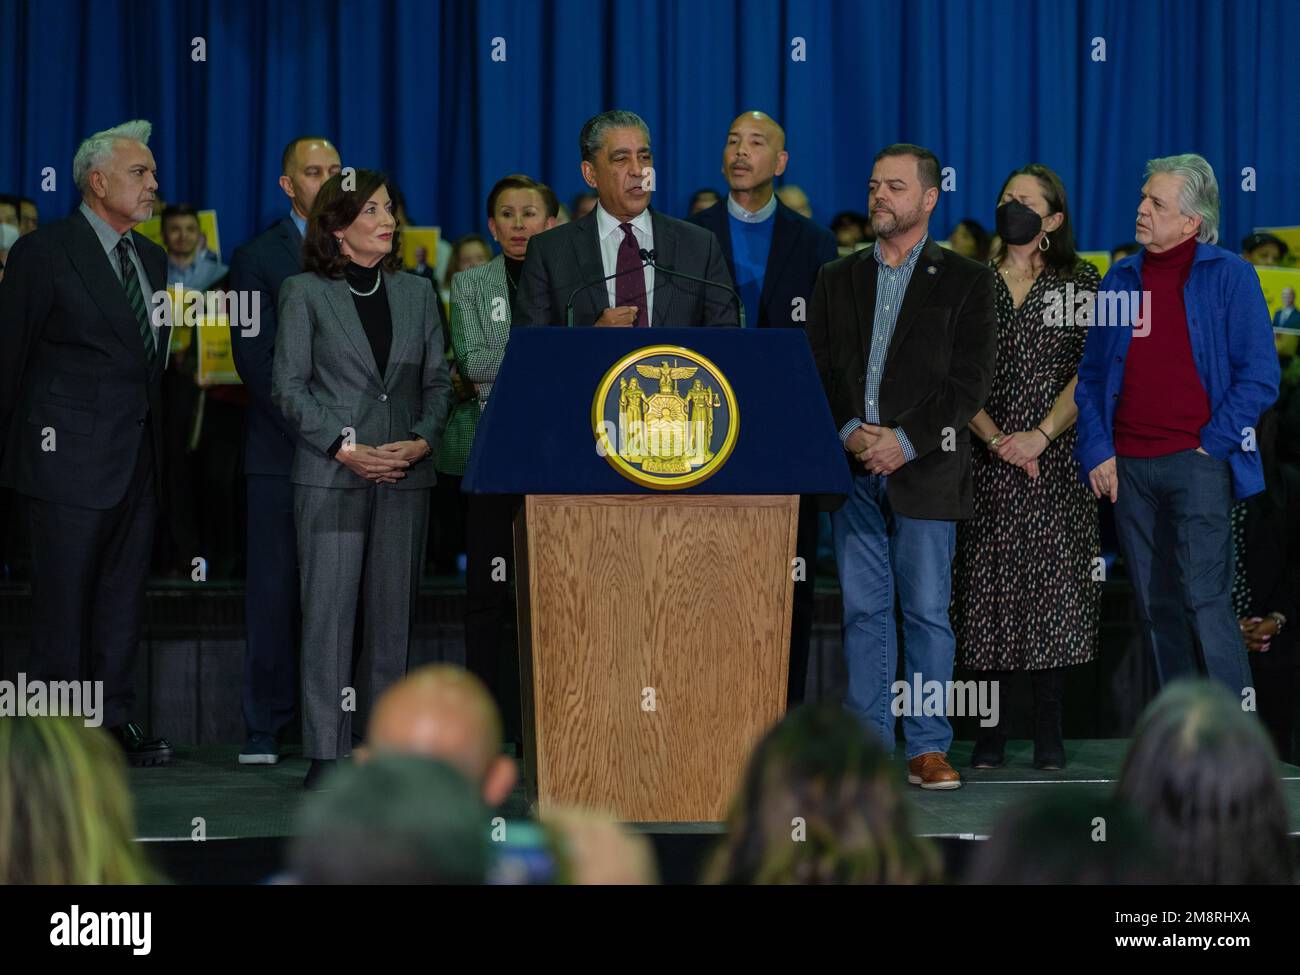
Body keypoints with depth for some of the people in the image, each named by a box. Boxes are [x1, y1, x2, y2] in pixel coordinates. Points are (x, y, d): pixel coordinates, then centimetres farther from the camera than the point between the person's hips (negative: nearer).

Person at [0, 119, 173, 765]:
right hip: (71, 455, -7)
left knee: (124, 592, 9)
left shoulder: (151, 258, 14)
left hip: (138, 458, 7)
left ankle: (116, 718, 15)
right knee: (65, 596, -1)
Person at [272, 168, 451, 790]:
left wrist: (423, 439, -5)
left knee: (394, 613, 4)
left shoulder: (416, 293, 13)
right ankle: (327, 755, -4)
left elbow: (436, 380, 13)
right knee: (328, 612, -6)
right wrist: (344, 448, -11)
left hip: (405, 476, 4)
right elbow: (289, 385, -2)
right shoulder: (305, 293, 2)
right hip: (330, 477, -4)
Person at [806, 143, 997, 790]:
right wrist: (848, 433, -8)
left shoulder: (964, 281, 4)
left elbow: (970, 381, -3)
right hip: (852, 470, 3)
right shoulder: (837, 280, 15)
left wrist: (906, 441, -12)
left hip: (924, 471, -3)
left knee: (927, 611, -2)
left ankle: (928, 749, 2)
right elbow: (816, 371, 9)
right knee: (862, 611, 4)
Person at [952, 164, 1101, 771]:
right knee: (988, 585, -1)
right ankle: (991, 730, 4)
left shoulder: (1080, 285, 6)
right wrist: (996, 438, -11)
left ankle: (1049, 735, 2)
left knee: (1053, 586, -3)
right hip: (985, 463, 1)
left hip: (1056, 461, -1)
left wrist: (1040, 435, -13)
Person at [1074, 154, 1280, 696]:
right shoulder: (1120, 280, 13)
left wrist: (1213, 445, -8)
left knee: (1205, 599, -13)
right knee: (1155, 607, 7)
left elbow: (1259, 377, -4)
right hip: (1127, 468, 5)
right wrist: (1097, 450, 3)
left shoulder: (1229, 276, 0)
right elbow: (1091, 376, 15)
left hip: (1196, 463, -5)